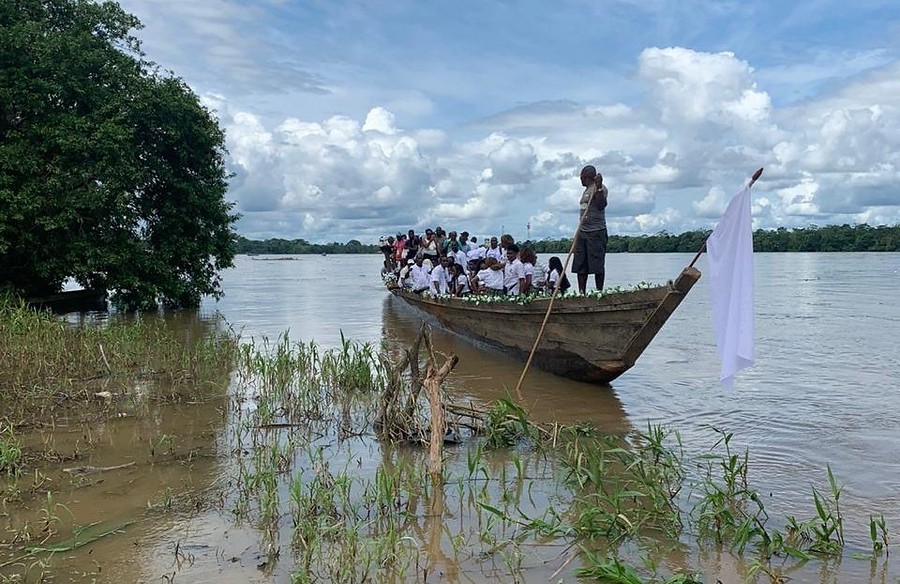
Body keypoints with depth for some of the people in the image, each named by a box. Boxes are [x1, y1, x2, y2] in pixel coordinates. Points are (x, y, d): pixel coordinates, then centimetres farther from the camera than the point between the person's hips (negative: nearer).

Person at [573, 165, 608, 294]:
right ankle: (581, 292, 6)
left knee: (597, 264, -6)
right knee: (580, 265, 4)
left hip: (596, 231, -9)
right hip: (583, 231, 9)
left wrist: (599, 187, -25)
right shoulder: (587, 190, 22)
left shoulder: (600, 188, -6)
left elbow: (601, 205, -20)